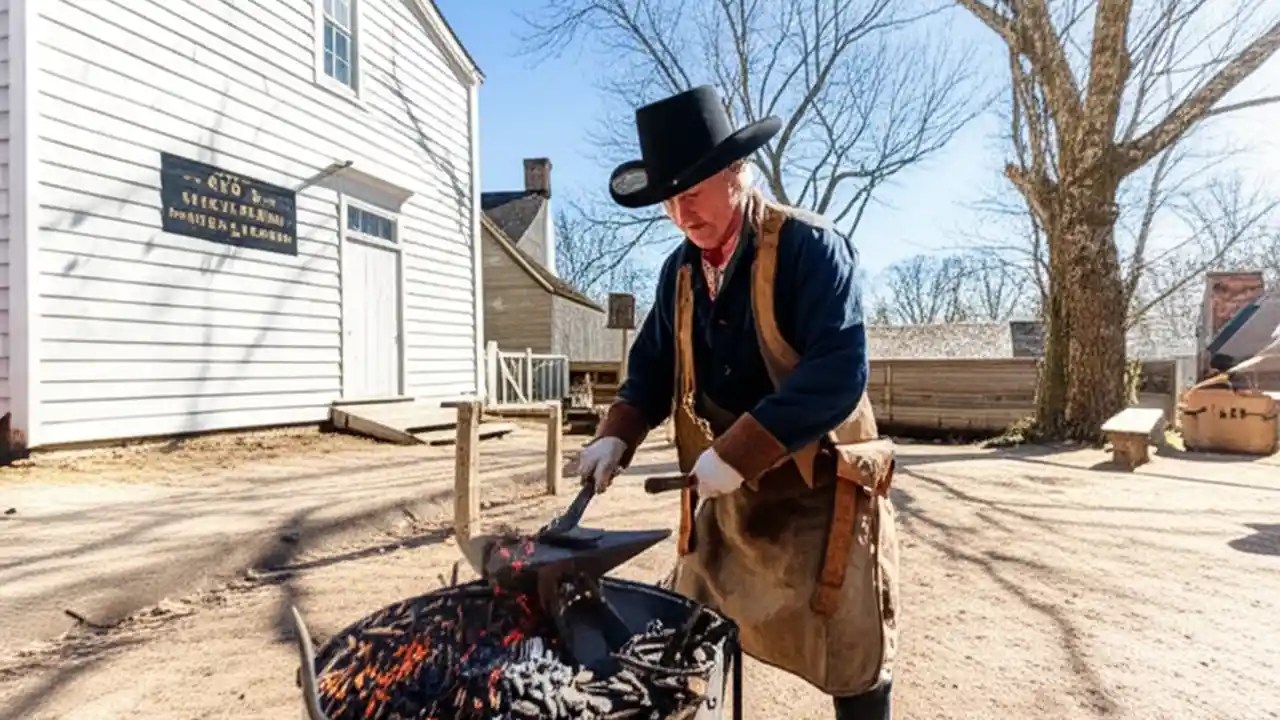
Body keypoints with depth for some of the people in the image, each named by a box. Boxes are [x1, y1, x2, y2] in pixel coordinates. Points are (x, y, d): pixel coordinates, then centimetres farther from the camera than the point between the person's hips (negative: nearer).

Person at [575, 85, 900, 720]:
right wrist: (617, 436, -6)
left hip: (820, 490, -5)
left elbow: (839, 373, -25)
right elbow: (653, 366, 11)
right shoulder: (679, 270, 4)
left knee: (853, 662, 10)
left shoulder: (810, 248, -16)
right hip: (722, 493, 6)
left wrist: (738, 454, -30)